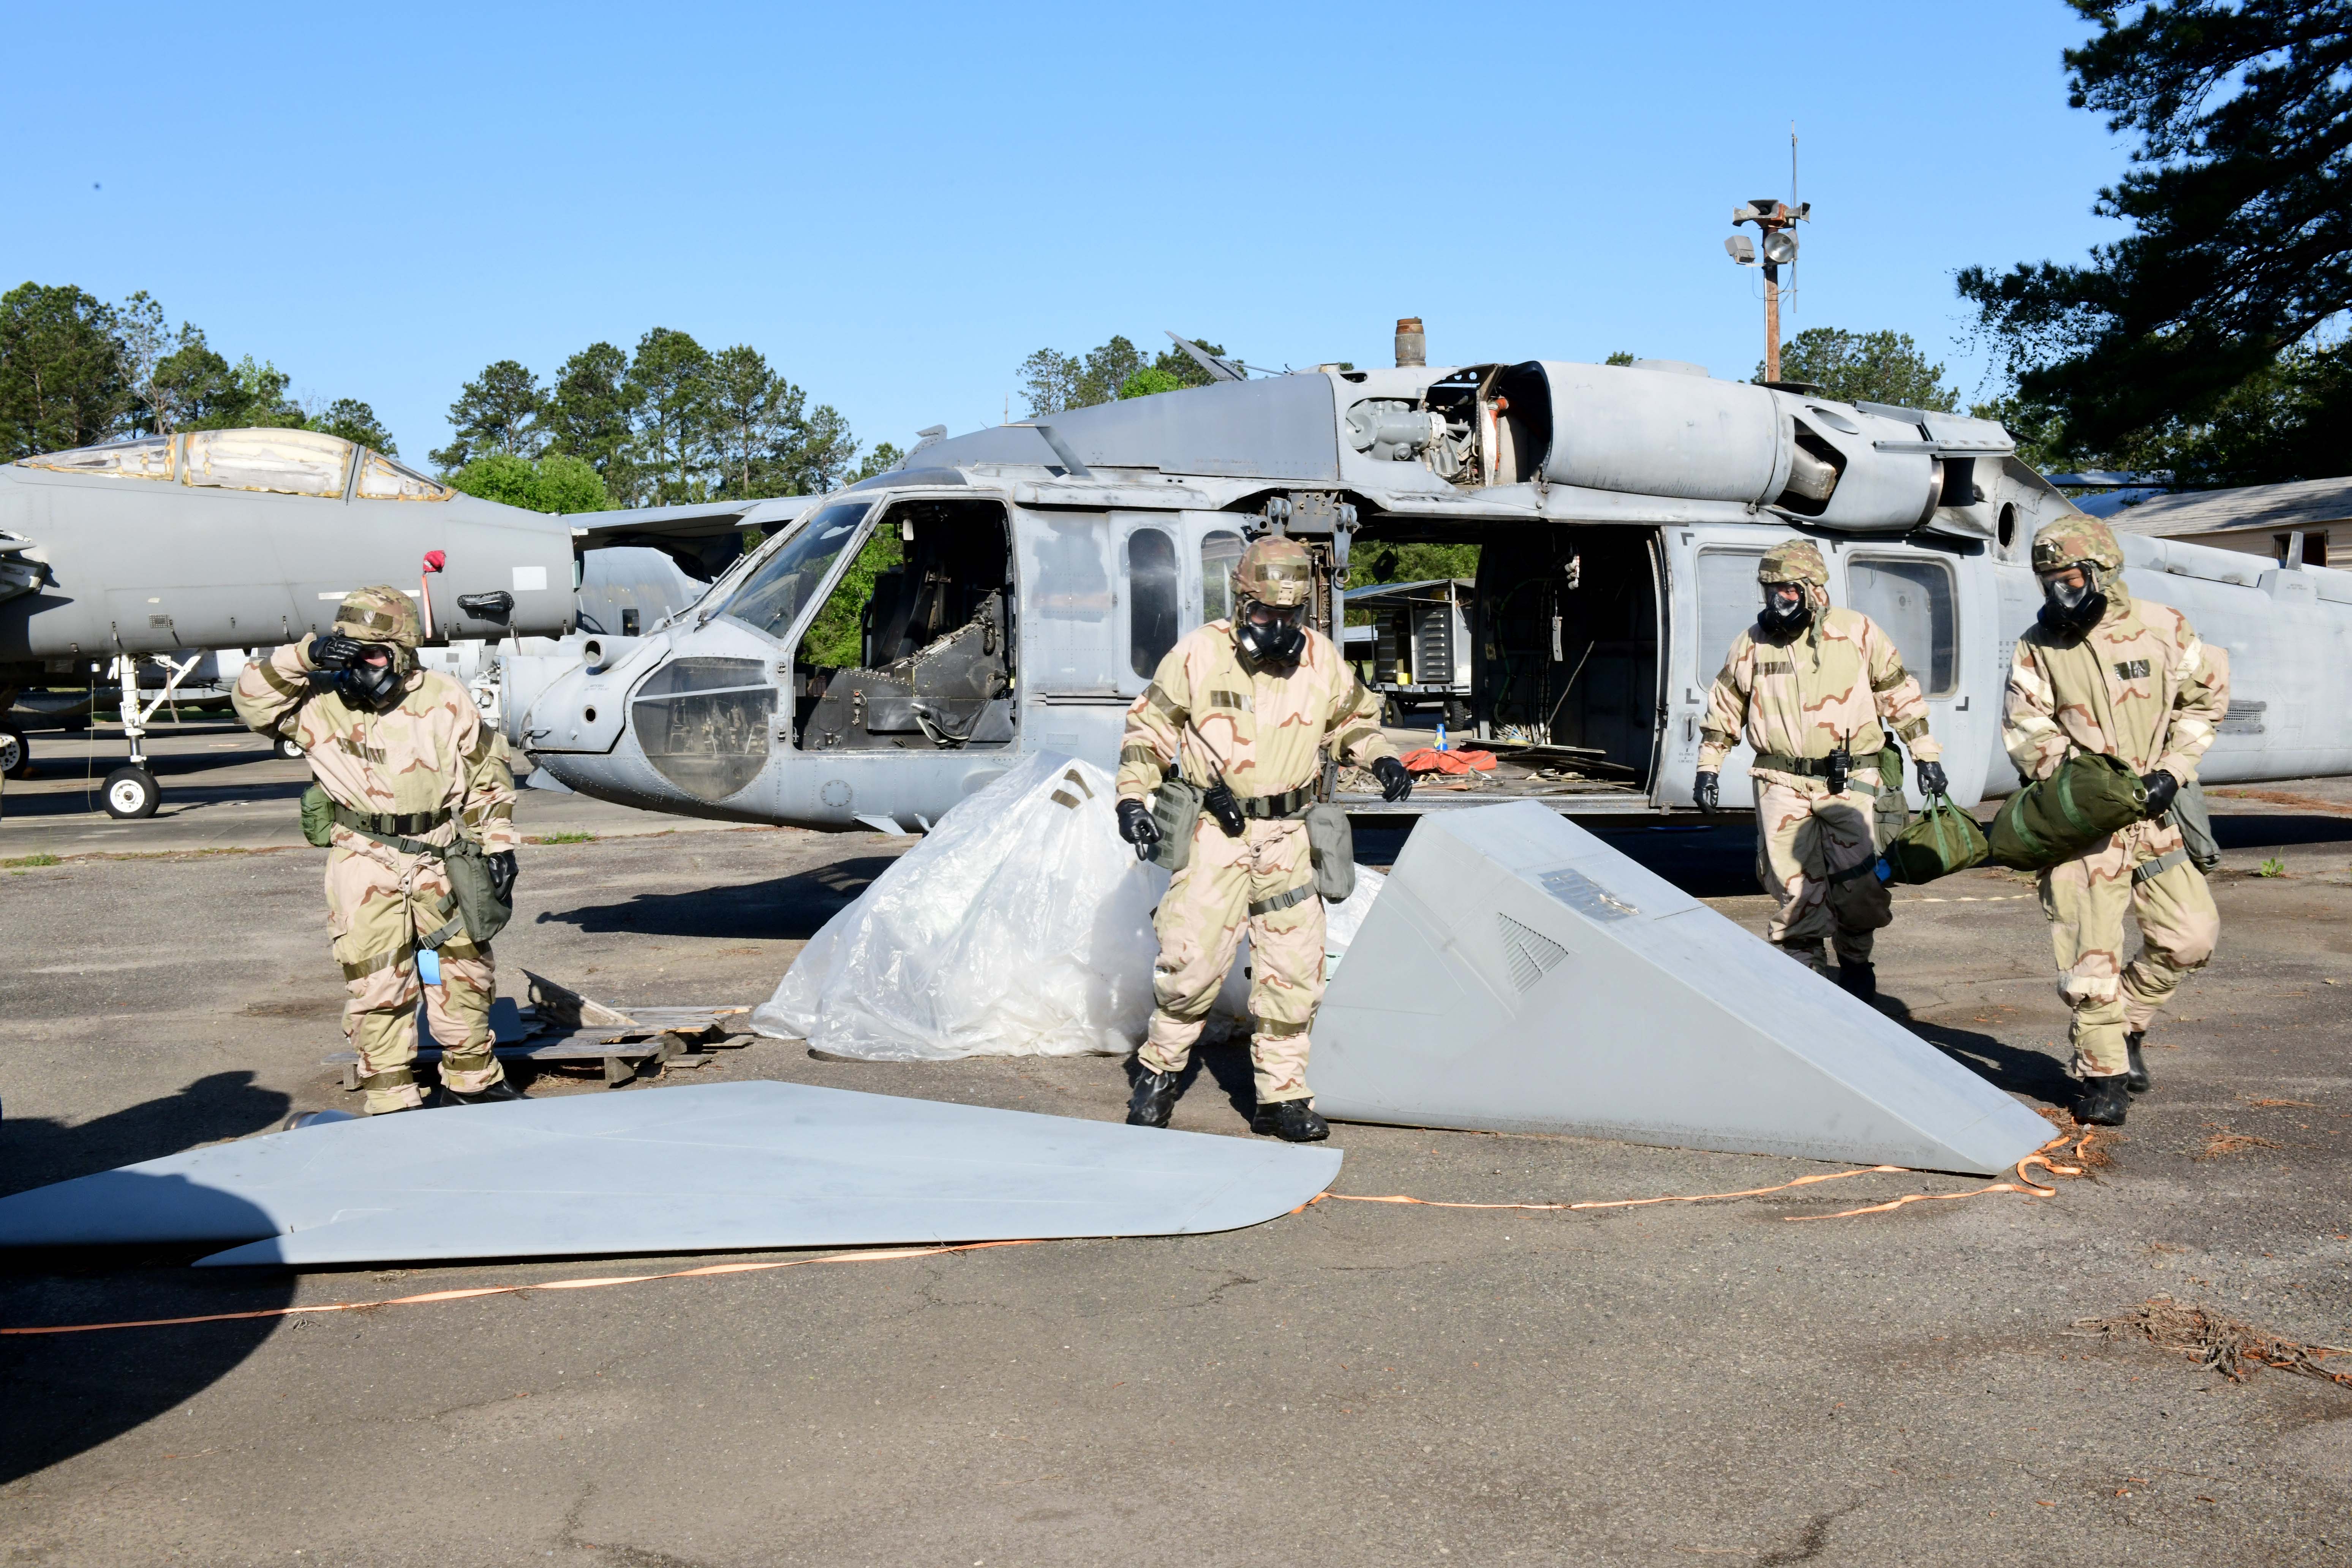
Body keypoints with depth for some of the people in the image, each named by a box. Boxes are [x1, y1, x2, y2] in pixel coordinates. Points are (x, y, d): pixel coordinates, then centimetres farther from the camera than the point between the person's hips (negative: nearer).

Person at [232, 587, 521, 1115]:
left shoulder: (446, 700, -2)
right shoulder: (323, 704, -4)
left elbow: (487, 772, 6)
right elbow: (252, 700, -6)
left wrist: (498, 844, 3)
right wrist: (304, 656, -18)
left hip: (441, 867, 1)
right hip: (366, 871, -1)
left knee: (464, 977, 12)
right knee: (377, 991, 1)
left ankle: (472, 1081, 31)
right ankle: (392, 1102, 12)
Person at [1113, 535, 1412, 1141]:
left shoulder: (1321, 660, 3)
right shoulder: (1199, 655, -5)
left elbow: (1353, 716, 21)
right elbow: (1150, 726, 3)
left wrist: (1380, 757, 2)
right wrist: (1132, 798, -6)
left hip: (1287, 835, 3)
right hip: (1215, 833, -3)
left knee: (1293, 969, 4)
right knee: (1191, 957, -8)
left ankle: (1282, 1096, 17)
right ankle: (1159, 1071, 15)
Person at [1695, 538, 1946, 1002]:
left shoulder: (1857, 632, 2)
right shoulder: (1752, 644, 7)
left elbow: (1900, 694, 8)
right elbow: (1724, 708, 17)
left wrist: (1926, 755, 7)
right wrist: (1708, 766, 14)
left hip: (1852, 779, -1)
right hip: (1782, 784, 1)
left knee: (1859, 882, -4)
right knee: (1794, 885, -2)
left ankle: (1855, 959, 20)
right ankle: (1805, 969, 12)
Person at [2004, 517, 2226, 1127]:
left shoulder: (2162, 628, -1)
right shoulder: (2037, 648, -5)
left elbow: (2205, 696, 9)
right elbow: (2026, 736, -7)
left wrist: (2172, 771, -3)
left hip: (2152, 812, 3)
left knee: (2191, 935, 3)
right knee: (2090, 950, -4)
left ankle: (2128, 1021, 26)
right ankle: (2104, 1073, 8)